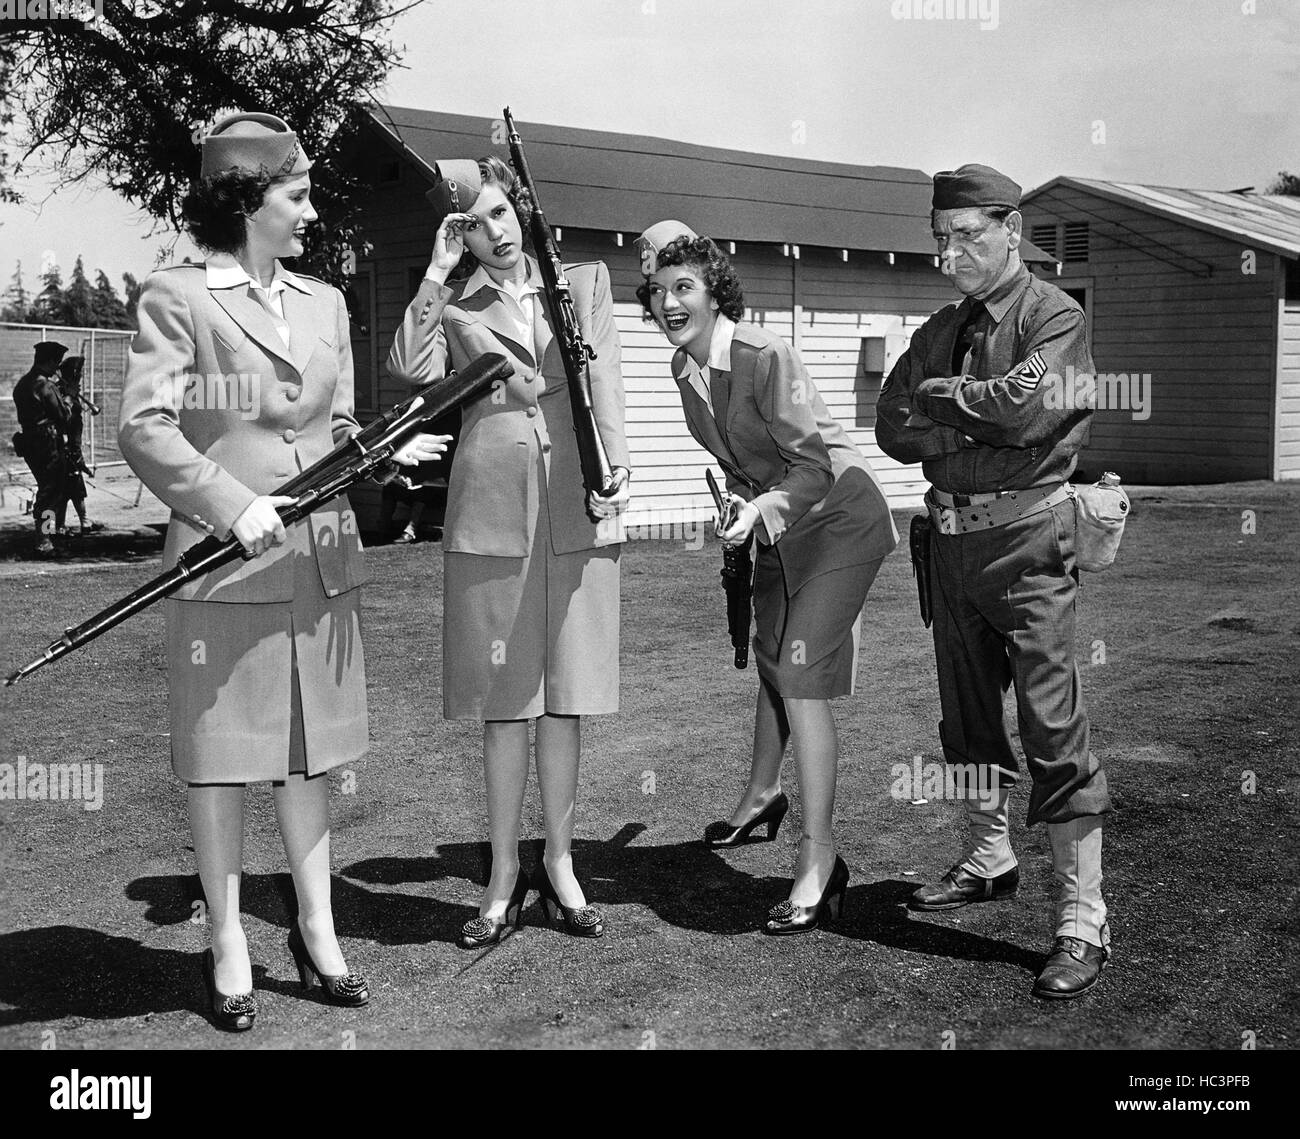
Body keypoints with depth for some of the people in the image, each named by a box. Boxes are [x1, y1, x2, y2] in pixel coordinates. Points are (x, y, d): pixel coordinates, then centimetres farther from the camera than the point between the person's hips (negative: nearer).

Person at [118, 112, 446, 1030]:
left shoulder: (324, 302, 14)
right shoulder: (177, 298, -4)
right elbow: (144, 429, -11)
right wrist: (232, 504, -20)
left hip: (322, 562, 6)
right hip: (226, 563, -5)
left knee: (310, 749, 13)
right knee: (222, 755, 4)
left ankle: (318, 932, 25)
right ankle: (229, 947, 18)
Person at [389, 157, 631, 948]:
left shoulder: (585, 280, 15)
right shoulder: (453, 306, 9)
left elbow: (605, 385, 6)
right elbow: (413, 370, -10)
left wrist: (616, 466, -9)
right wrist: (437, 273, -6)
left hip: (576, 511, 1)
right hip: (491, 514, -1)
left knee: (566, 698, 6)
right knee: (502, 703, 3)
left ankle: (560, 864, 18)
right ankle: (506, 875, 14)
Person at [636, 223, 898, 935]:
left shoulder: (763, 356, -26)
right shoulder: (683, 368, -2)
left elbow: (814, 464, -27)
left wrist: (765, 505, -42)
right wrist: (742, 502, 3)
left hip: (839, 515, -8)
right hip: (779, 520, 8)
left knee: (801, 672, -18)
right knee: (770, 660, 21)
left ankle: (819, 860, -15)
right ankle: (762, 794, 45)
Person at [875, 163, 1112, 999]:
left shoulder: (1053, 315, -4)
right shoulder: (939, 331, 15)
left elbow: (1028, 405, -21)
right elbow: (893, 428, 5)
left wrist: (946, 394, -6)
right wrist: (978, 421, -10)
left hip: (1027, 535, -7)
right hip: (953, 533, 7)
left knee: (1053, 724, -8)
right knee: (968, 710, 17)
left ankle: (1083, 919, -2)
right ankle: (989, 859, 35)